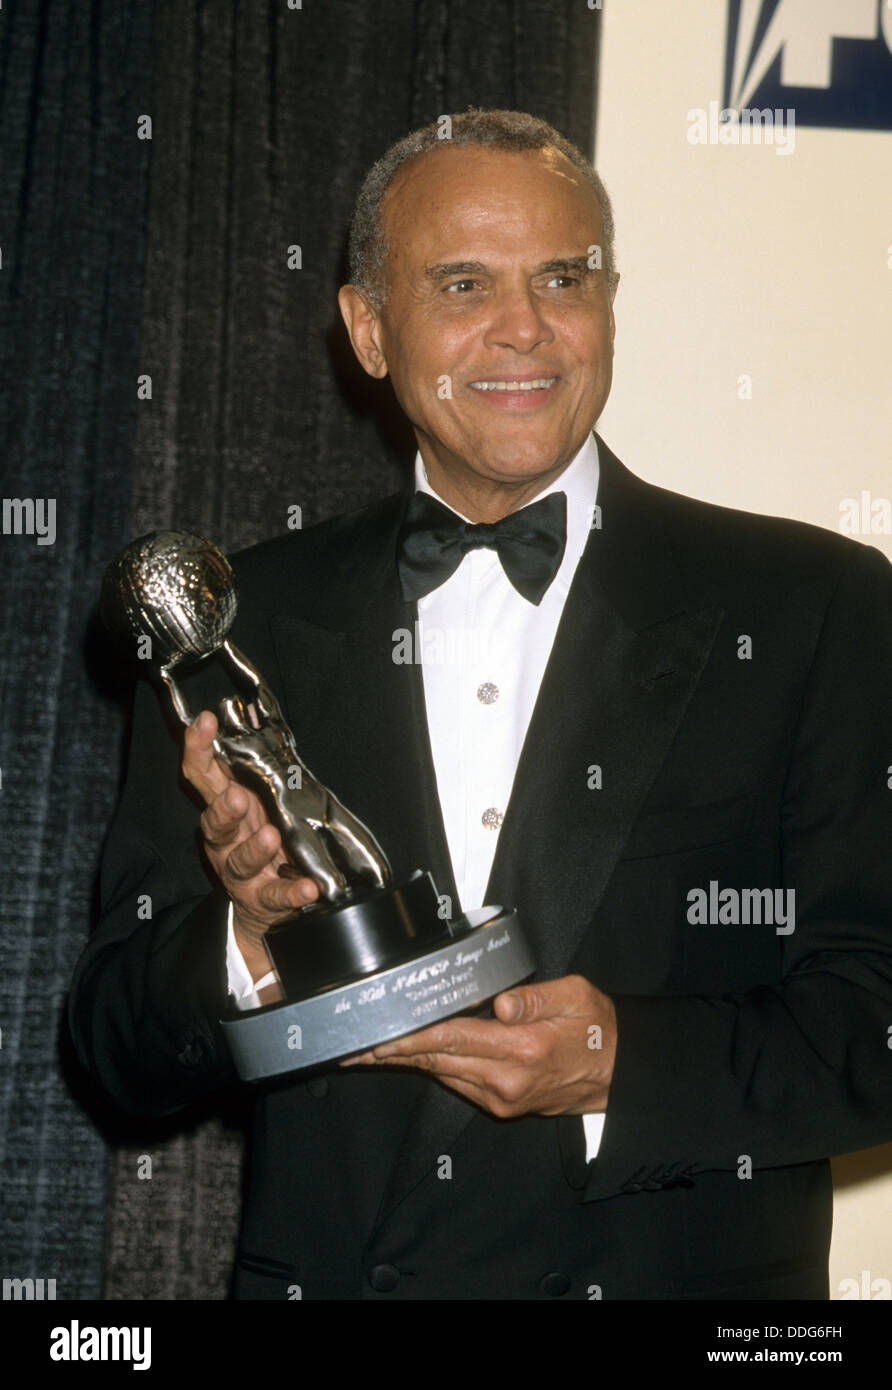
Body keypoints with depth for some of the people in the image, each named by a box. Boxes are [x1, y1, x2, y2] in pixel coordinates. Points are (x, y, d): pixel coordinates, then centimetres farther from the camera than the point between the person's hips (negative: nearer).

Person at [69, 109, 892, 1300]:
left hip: (678, 1268, -1)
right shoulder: (242, 626, 2)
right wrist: (253, 934, -17)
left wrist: (623, 1067, -21)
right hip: (324, 1268, 1)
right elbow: (122, 1056, 2)